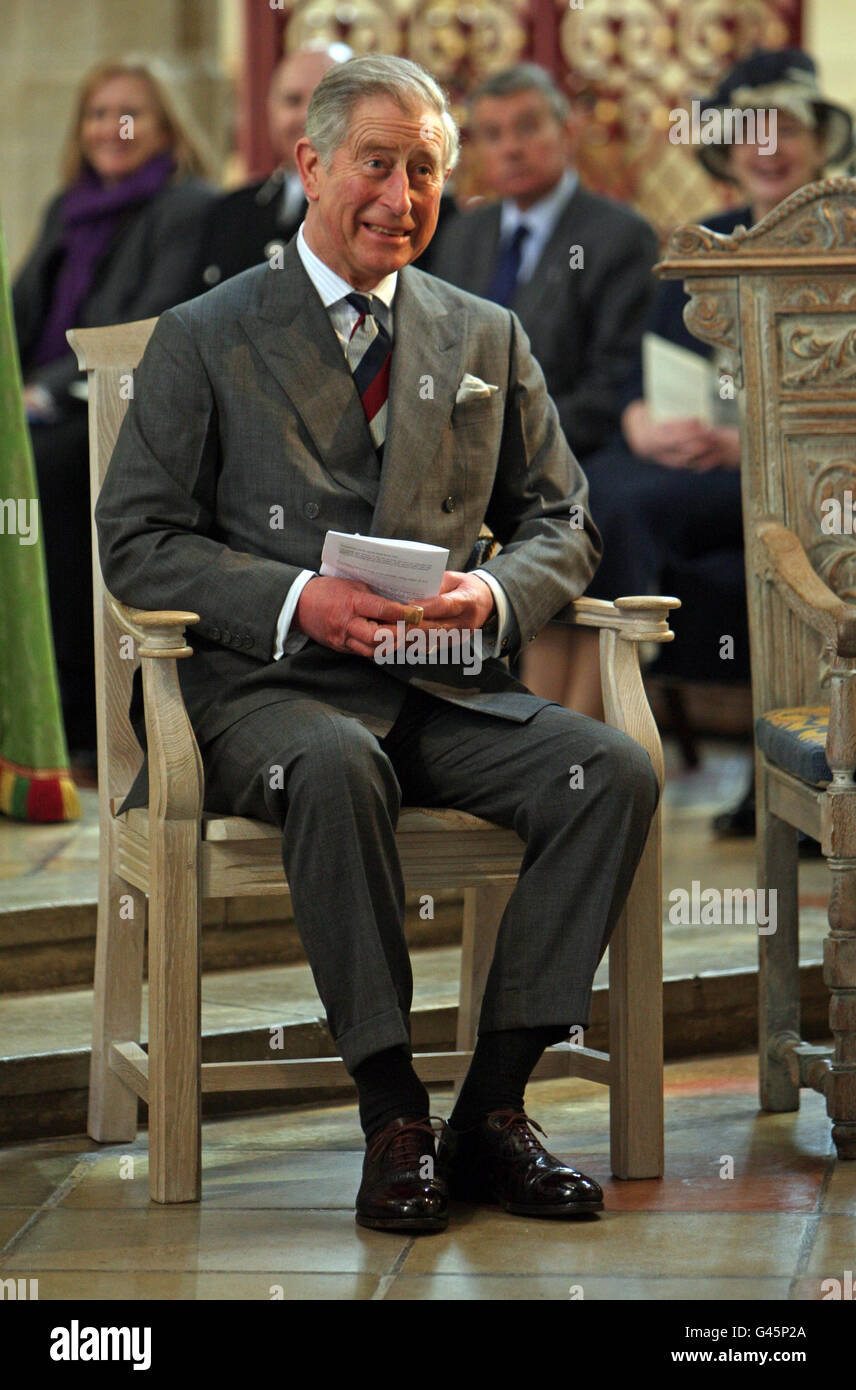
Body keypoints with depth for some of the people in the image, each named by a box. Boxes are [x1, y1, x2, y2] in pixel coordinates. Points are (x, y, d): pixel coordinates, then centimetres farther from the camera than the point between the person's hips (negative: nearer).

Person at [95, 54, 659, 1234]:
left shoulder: (488, 339, 18)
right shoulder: (204, 340, 6)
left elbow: (561, 521, 17)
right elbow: (137, 541, 0)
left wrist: (496, 593, -7)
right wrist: (298, 600, -15)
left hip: (448, 690, 4)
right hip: (270, 684, -4)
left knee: (616, 770, -24)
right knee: (337, 769, -38)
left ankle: (494, 1106, -18)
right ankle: (393, 1118, -28)